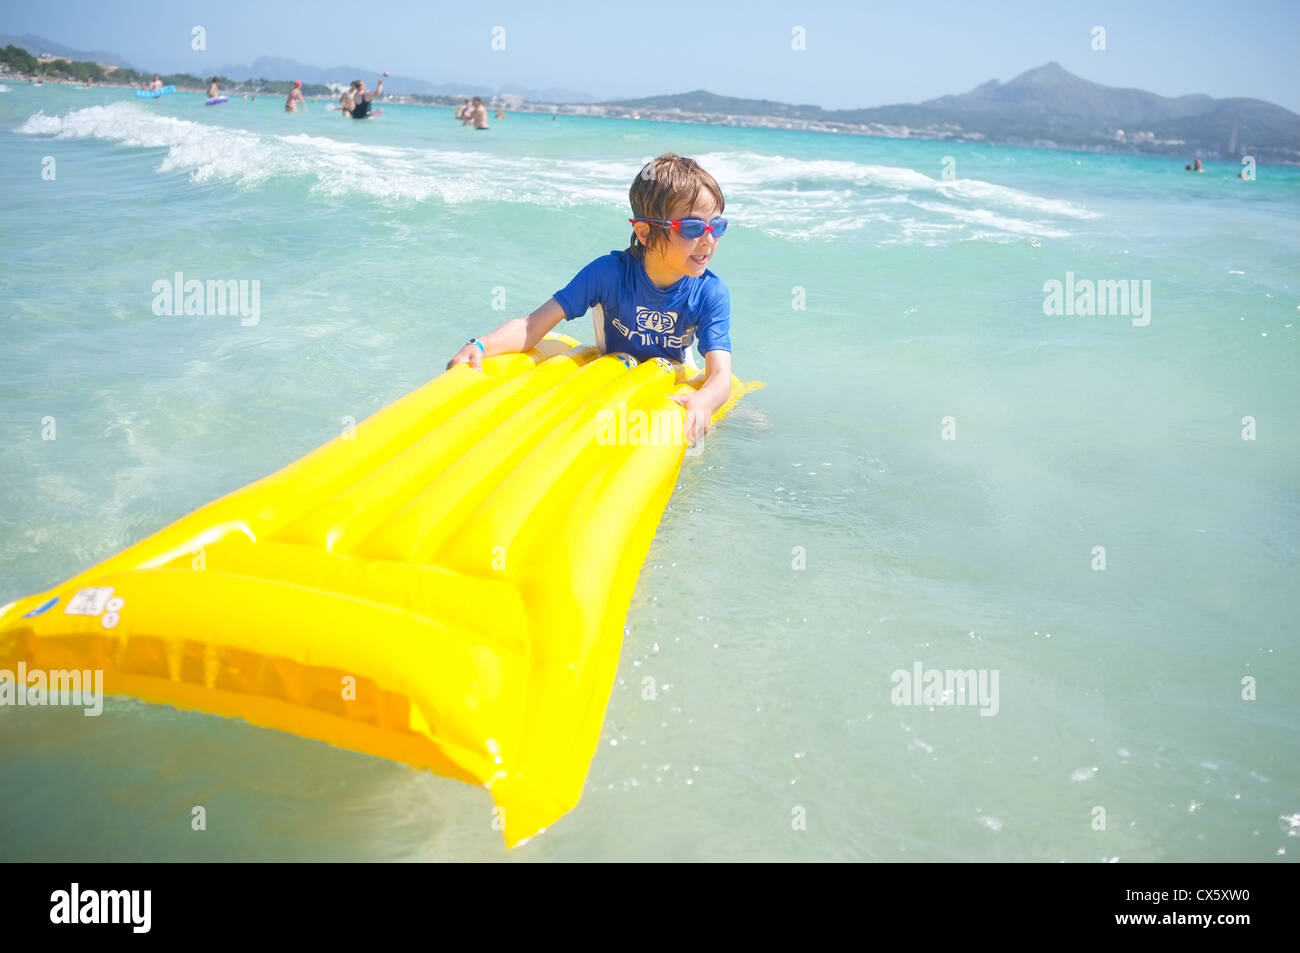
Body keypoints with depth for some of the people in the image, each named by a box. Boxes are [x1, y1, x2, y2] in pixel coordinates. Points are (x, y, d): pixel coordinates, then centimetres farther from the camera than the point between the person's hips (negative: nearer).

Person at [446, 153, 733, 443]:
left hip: (672, 391, 0)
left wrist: (702, 403, -56)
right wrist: (480, 346, -43)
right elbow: (533, 326, -23)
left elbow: (721, 376, -30)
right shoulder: (610, 272, -21)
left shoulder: (710, 293, -19)